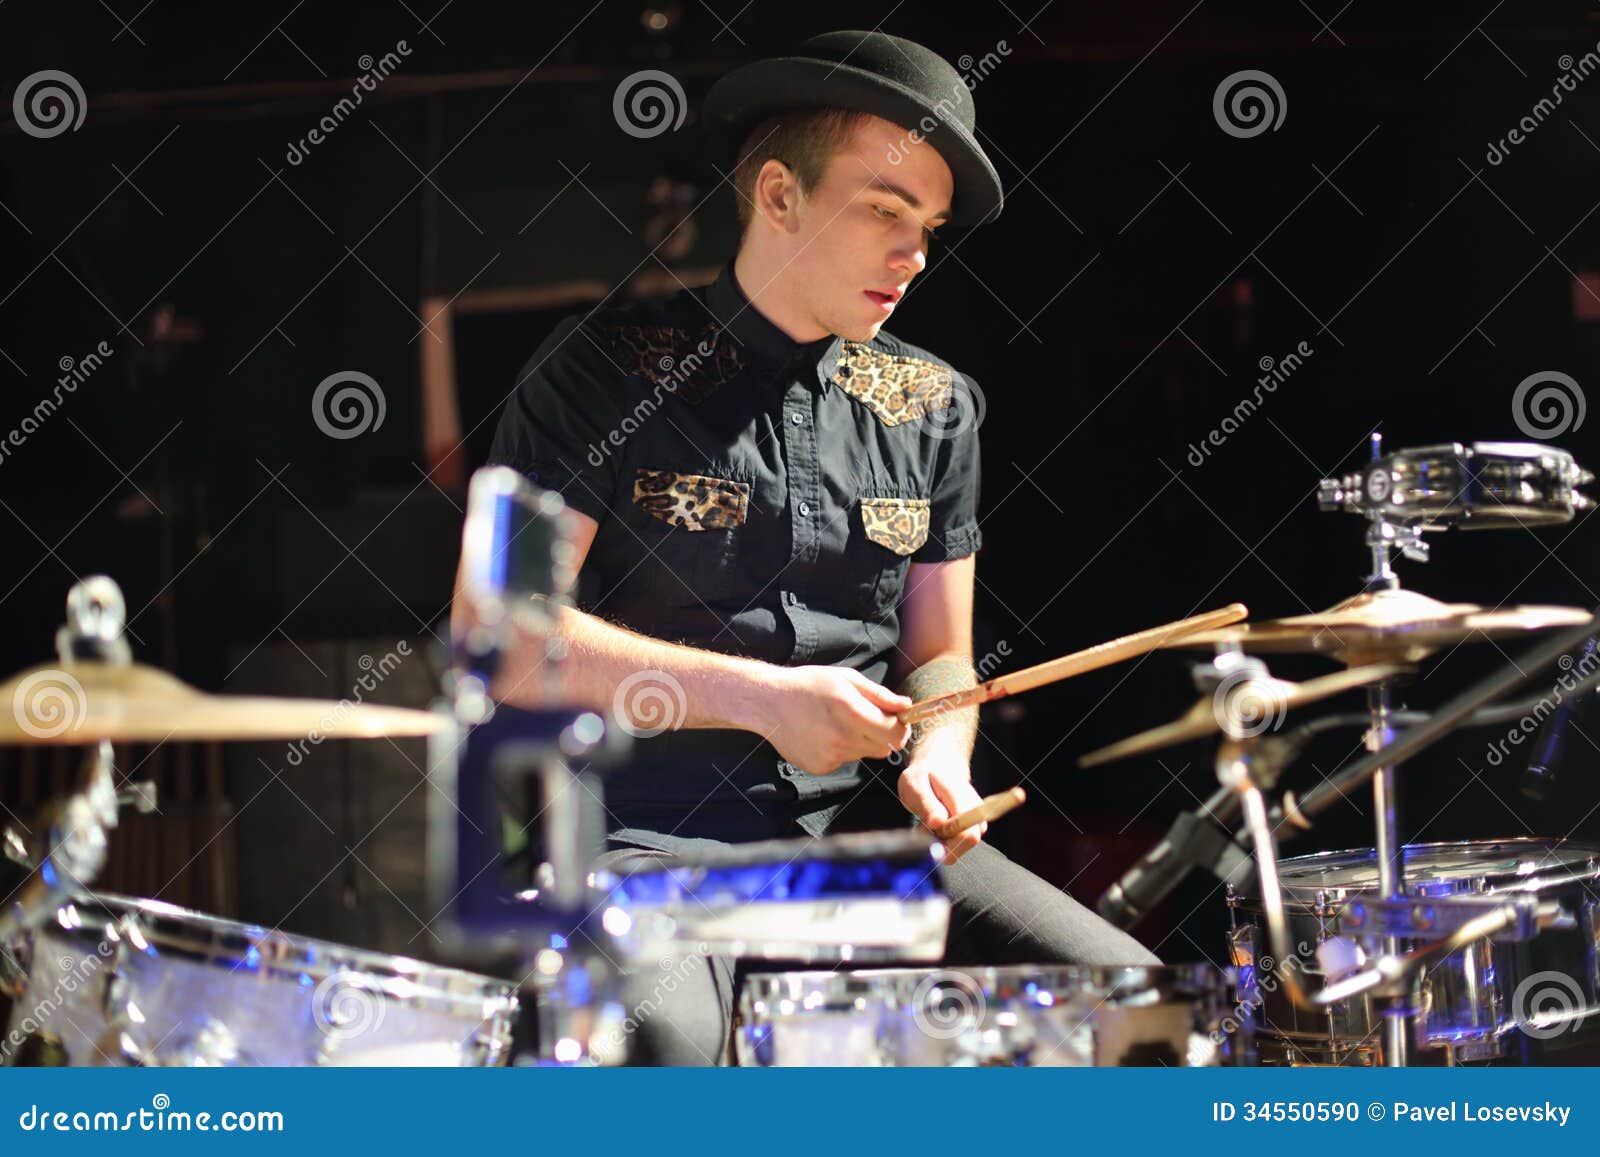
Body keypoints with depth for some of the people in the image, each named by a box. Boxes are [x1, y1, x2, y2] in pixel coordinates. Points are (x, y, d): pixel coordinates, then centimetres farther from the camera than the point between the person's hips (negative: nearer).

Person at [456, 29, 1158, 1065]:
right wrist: (761, 697, -15)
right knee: (657, 1035, -37)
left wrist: (938, 755, -5)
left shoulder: (930, 407, 12)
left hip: (866, 832, 5)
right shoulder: (608, 370, -2)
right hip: (658, 833, -5)